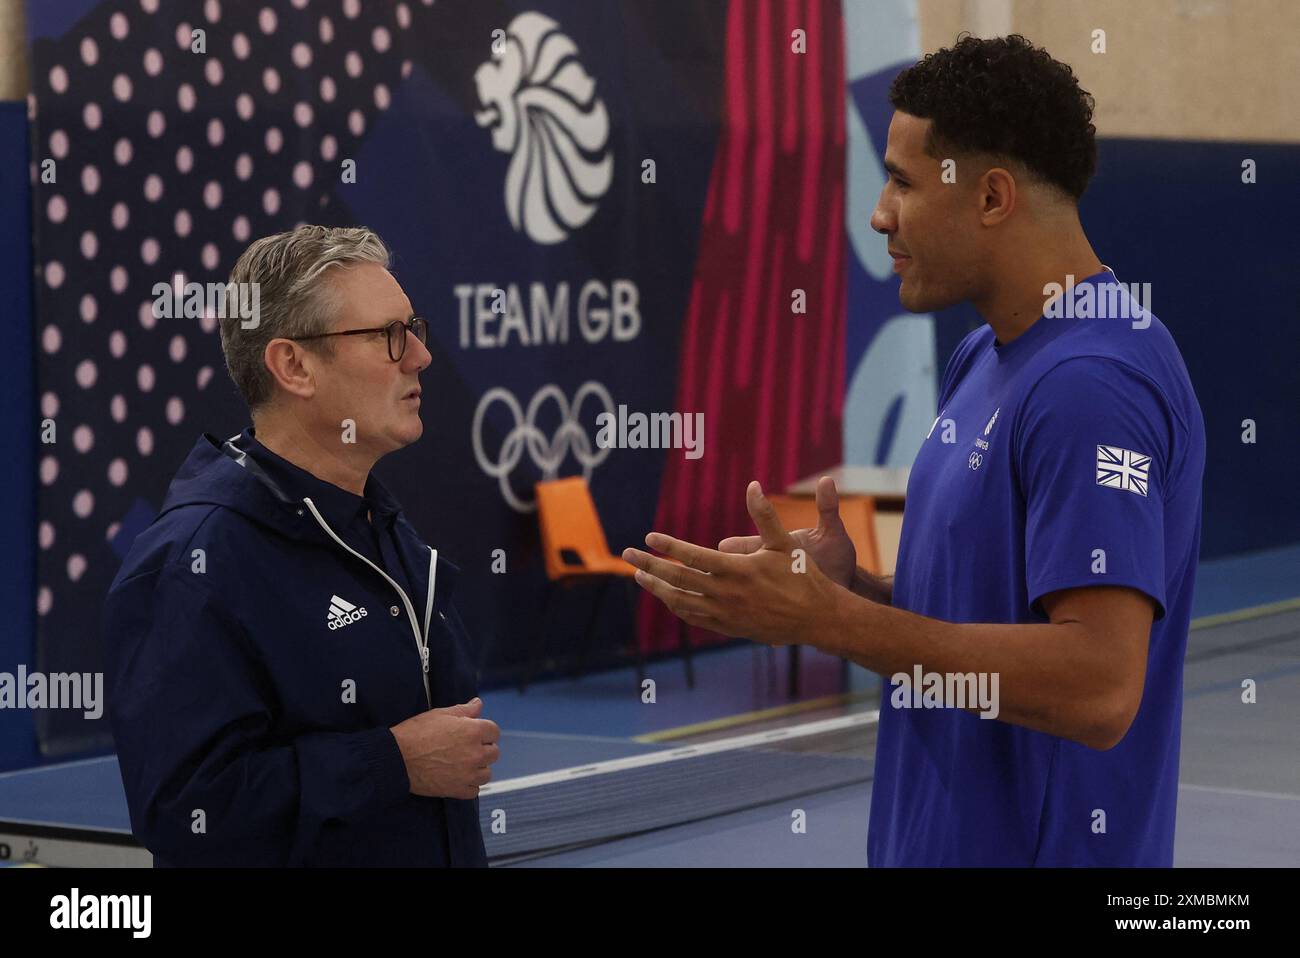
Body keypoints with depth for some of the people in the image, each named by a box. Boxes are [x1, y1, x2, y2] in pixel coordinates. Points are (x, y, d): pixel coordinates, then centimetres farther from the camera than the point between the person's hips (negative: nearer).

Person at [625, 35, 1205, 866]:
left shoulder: (1091, 382, -21)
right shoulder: (983, 358, 10)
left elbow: (1099, 687, -28)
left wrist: (824, 616, -25)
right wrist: (851, 586, -2)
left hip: (1038, 840, -9)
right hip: (942, 834, 9)